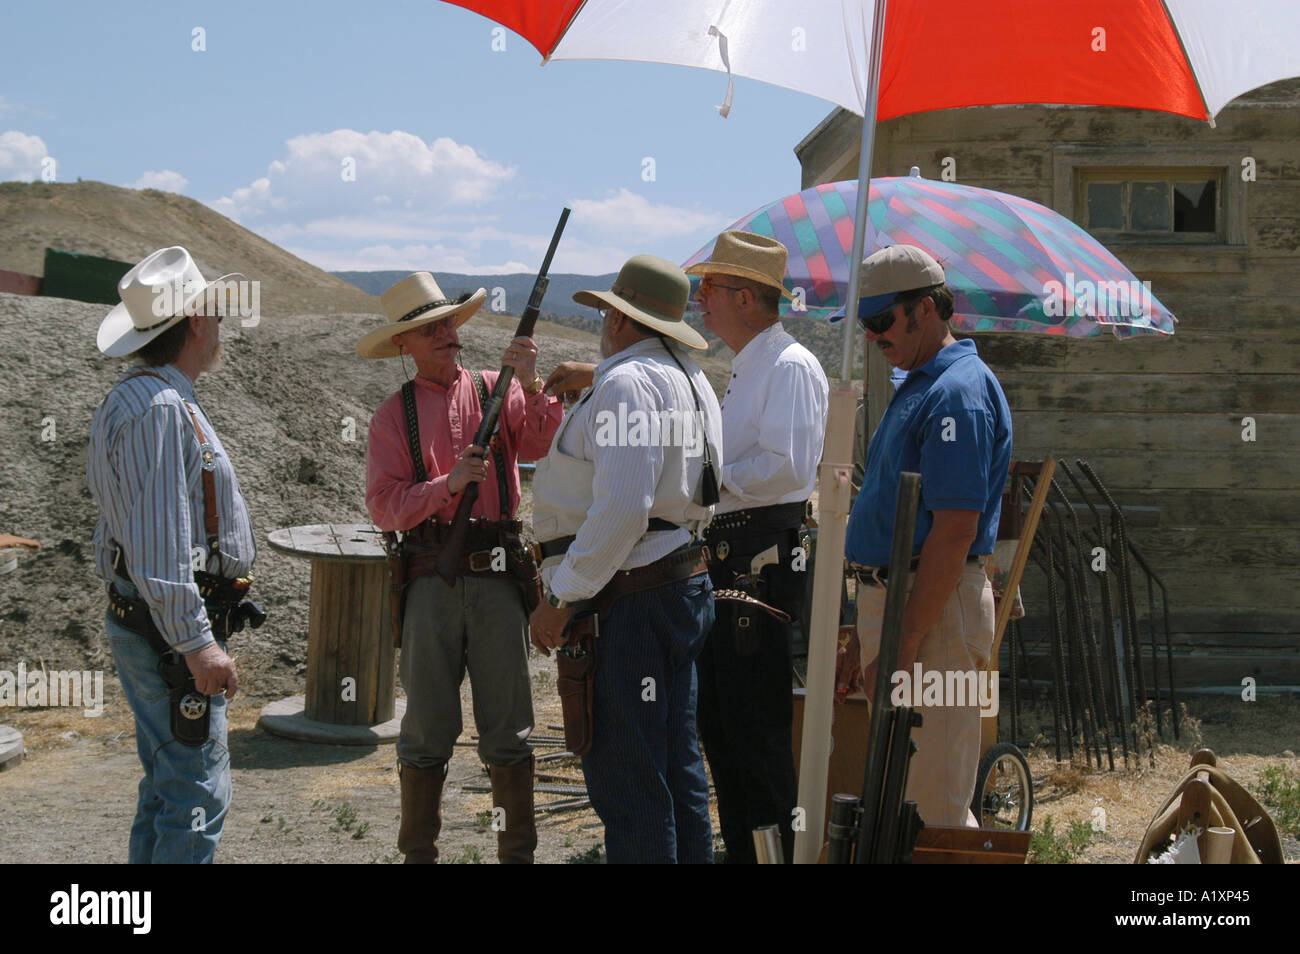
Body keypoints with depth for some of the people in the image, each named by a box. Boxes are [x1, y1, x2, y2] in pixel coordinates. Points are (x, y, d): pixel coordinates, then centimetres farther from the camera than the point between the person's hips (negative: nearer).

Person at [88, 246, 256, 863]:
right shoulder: (161, 409, -19)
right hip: (172, 628, -11)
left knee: (168, 782, 18)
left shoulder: (135, 399, 16)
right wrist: (196, 642, -24)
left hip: (143, 624, 11)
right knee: (198, 790, -7)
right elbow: (159, 542, -25)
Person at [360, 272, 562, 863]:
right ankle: (418, 852, 17)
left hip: (497, 576, 1)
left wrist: (533, 387, -19)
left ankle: (518, 852, 14)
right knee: (427, 731, 5)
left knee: (508, 729, 5)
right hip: (430, 580, 0)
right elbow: (383, 505, -3)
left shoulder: (498, 392, 10)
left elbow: (546, 446, -6)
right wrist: (448, 485, -16)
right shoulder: (395, 414, 8)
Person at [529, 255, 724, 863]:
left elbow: (621, 509, -24)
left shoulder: (625, 384, -15)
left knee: (623, 774, -4)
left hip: (626, 604, -10)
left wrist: (561, 597, -19)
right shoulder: (692, 380, 15)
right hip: (685, 584, 10)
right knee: (678, 766, 17)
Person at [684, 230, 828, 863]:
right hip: (728, 558, 11)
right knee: (717, 717, 14)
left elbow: (786, 466, -22)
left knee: (757, 725, -7)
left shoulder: (789, 366, -11)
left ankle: (773, 852, 1)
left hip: (762, 561, -10)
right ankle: (740, 850, 24)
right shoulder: (744, 371, 21)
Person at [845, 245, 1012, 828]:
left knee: (933, 800, -6)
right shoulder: (918, 387, 17)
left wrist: (904, 649, -24)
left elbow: (954, 534, -22)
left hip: (932, 612, -10)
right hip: (889, 594, 10)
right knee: (896, 795, 17)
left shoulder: (958, 392, -15)